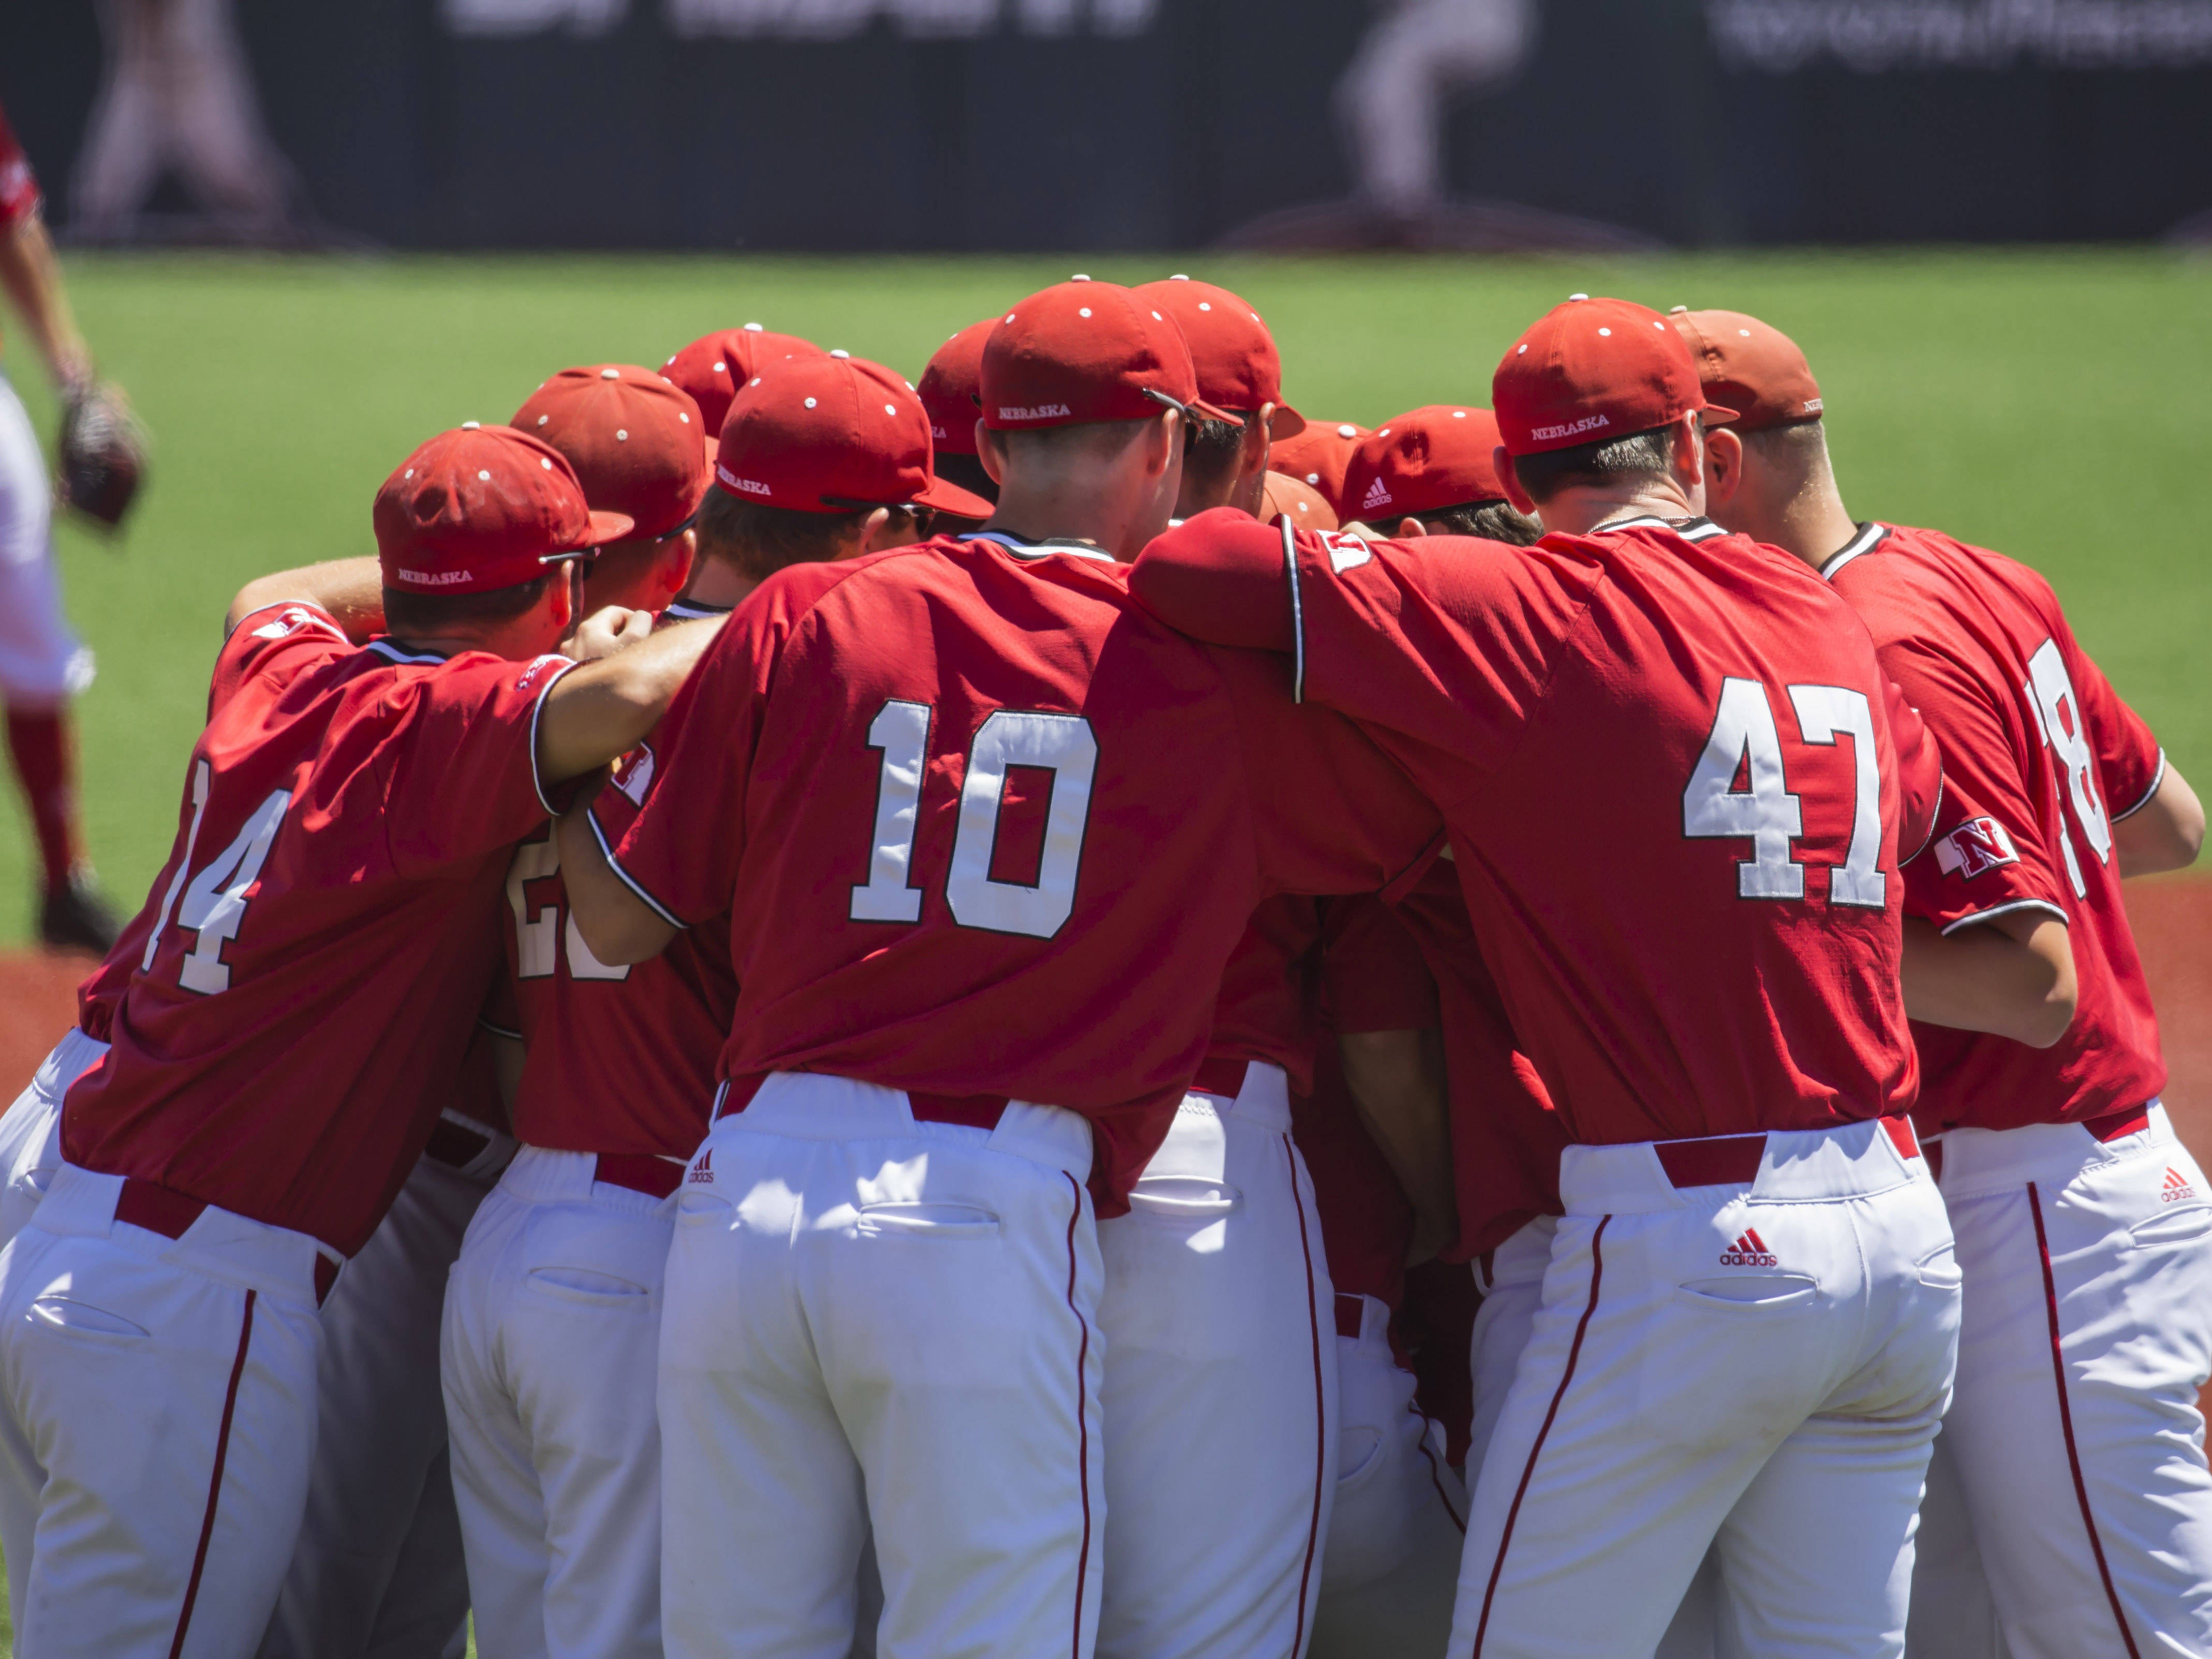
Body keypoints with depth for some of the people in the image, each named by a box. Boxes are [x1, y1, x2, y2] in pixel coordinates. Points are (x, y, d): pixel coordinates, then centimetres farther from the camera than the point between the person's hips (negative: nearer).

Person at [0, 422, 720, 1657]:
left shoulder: (280, 676, 10)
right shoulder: (445, 725, -12)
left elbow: (274, 594, 36)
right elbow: (620, 696, -32)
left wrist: (451, 573, 33)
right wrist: (745, 623, -12)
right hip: (193, 1305, -8)